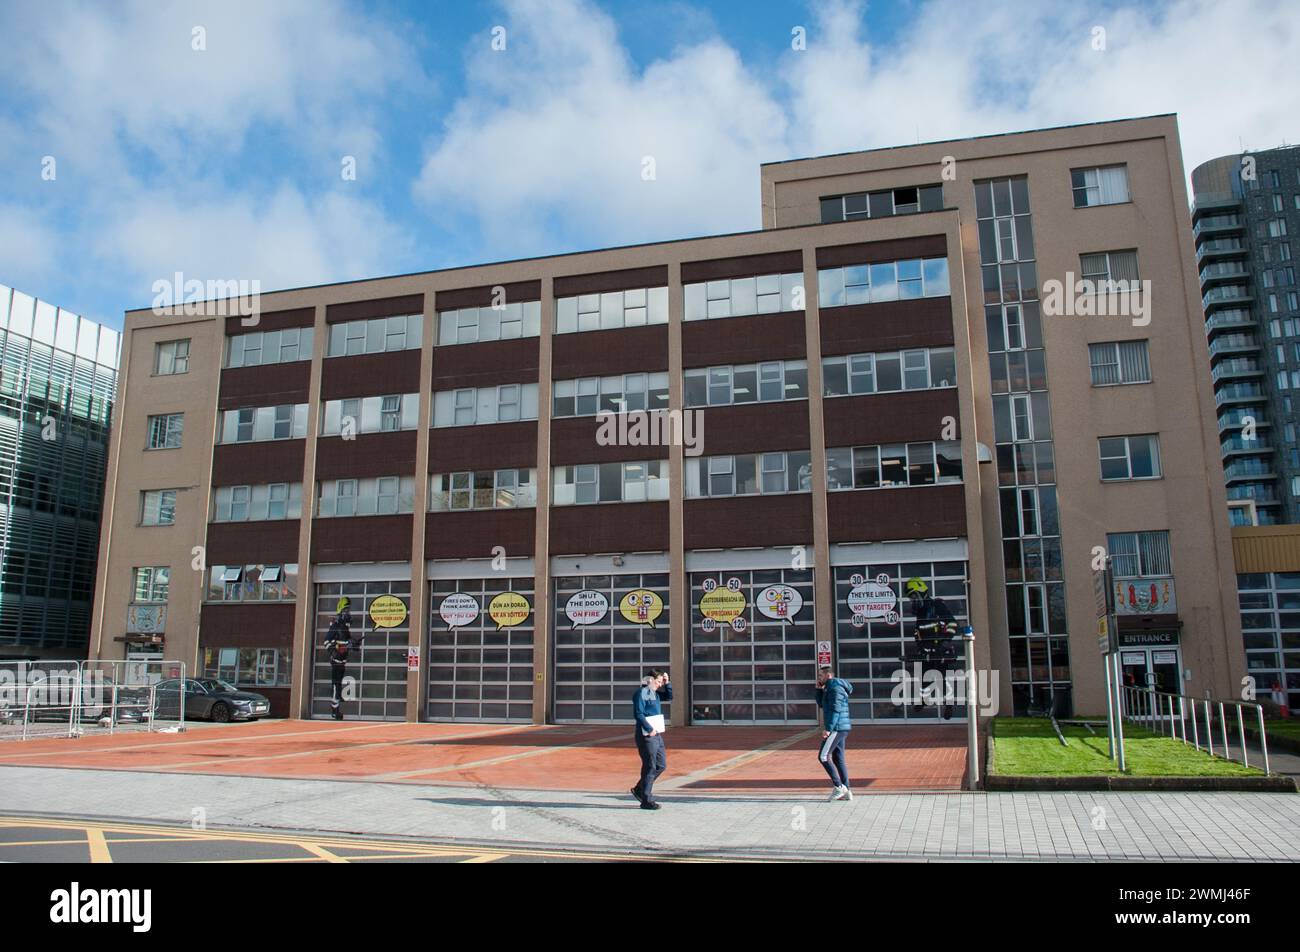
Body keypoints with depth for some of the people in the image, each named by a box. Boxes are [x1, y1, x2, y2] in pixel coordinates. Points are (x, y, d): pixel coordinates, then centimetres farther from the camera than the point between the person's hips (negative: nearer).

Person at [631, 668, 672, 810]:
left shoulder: (655, 693, 14)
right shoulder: (641, 693, -13)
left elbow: (669, 697, 26)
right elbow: (638, 714, -20)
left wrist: (667, 683, 12)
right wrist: (649, 729, -23)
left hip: (657, 734, 10)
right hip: (646, 735, -10)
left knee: (661, 764, 13)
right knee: (650, 767, -3)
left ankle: (639, 789, 25)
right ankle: (646, 801, 7)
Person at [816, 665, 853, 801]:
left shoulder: (835, 688, -13)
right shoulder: (830, 688, 19)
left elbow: (835, 710, -21)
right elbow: (821, 704, 26)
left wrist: (828, 728, -24)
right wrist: (819, 689, 14)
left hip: (837, 728, -10)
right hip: (840, 728, 10)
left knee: (823, 757, -9)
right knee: (838, 759, 10)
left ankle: (838, 786, -7)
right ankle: (846, 791, 10)